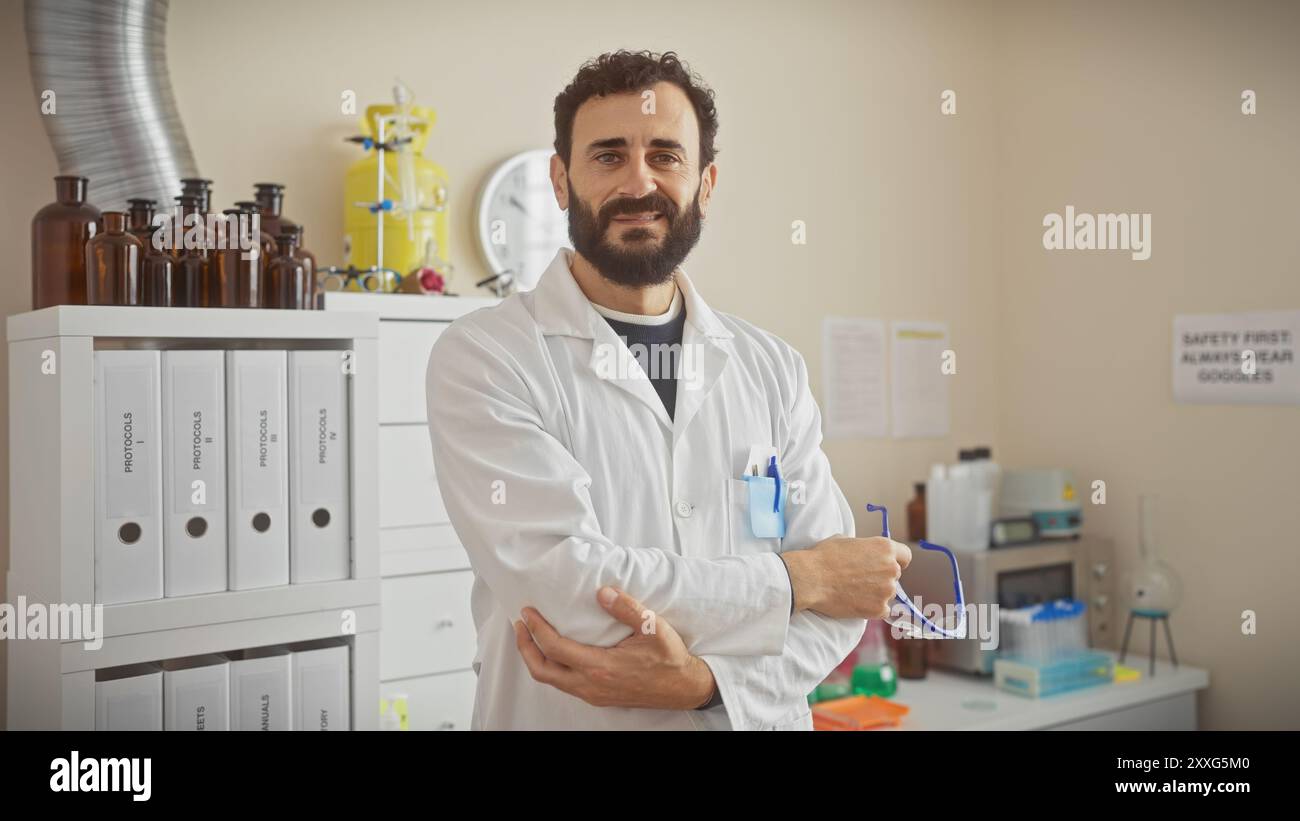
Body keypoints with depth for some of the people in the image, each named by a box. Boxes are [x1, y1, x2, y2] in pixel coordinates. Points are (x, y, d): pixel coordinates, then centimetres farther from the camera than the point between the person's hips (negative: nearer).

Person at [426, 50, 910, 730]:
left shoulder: (772, 368, -1)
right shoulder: (482, 357, -13)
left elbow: (841, 597, -5)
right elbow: (561, 588, -24)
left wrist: (700, 679, -23)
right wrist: (797, 577, -15)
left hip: (749, 715, 4)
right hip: (559, 714, -3)